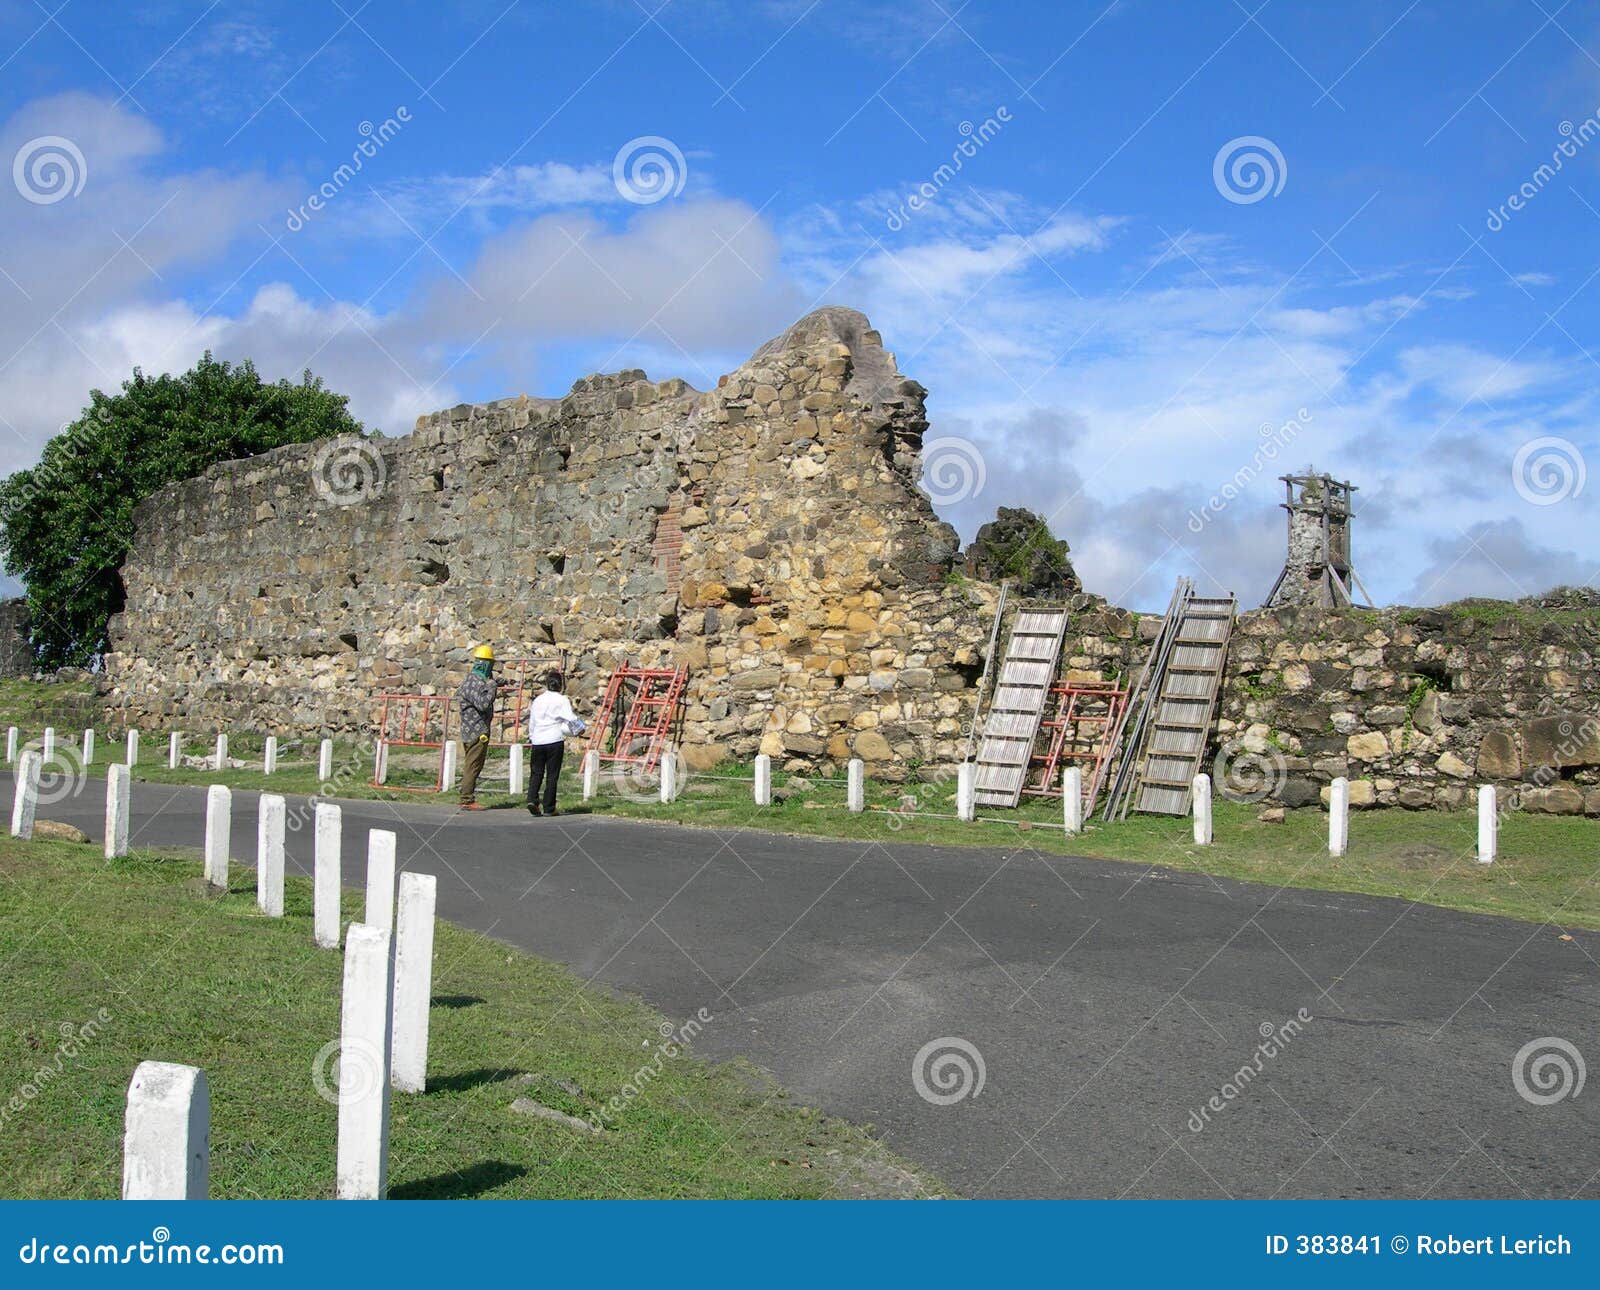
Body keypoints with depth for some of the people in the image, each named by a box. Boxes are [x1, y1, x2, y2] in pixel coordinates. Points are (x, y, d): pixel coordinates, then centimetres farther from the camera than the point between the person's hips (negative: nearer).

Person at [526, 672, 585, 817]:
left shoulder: (538, 700, 12)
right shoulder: (561, 700, -4)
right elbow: (571, 718, -9)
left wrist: (531, 737, 32)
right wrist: (581, 727, 9)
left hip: (537, 741, 4)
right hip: (554, 741, -4)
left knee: (536, 773, 10)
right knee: (552, 775, 2)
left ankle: (532, 799, -10)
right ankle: (548, 808, 2)